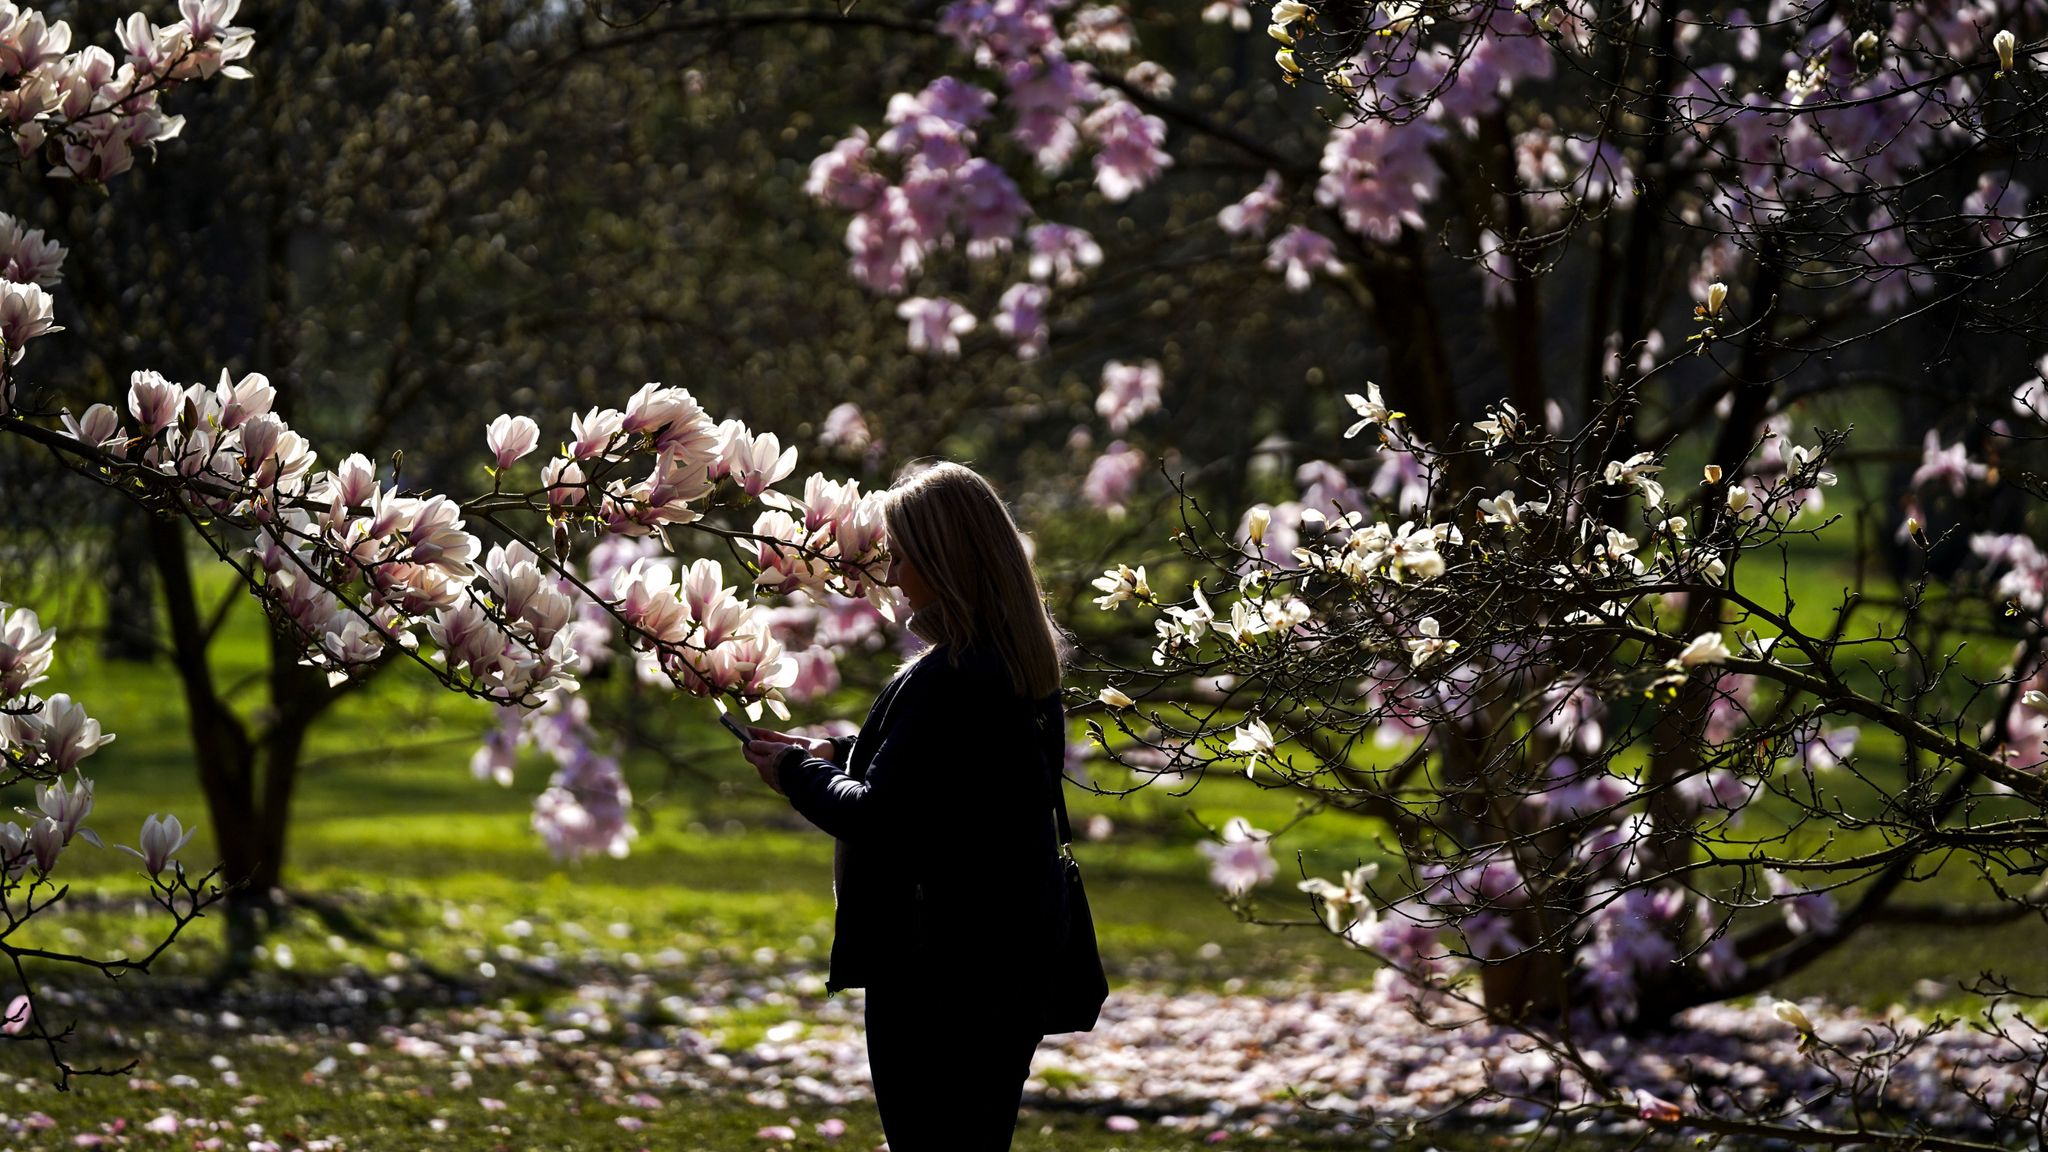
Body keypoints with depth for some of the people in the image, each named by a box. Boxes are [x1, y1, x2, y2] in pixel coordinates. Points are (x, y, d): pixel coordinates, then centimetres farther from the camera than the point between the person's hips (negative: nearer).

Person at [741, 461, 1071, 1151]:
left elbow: (876, 818, -22)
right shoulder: (1026, 667, 6)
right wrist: (837, 754, 12)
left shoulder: (945, 680, -23)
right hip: (1017, 946, 9)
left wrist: (797, 771, -4)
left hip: (936, 964, -9)